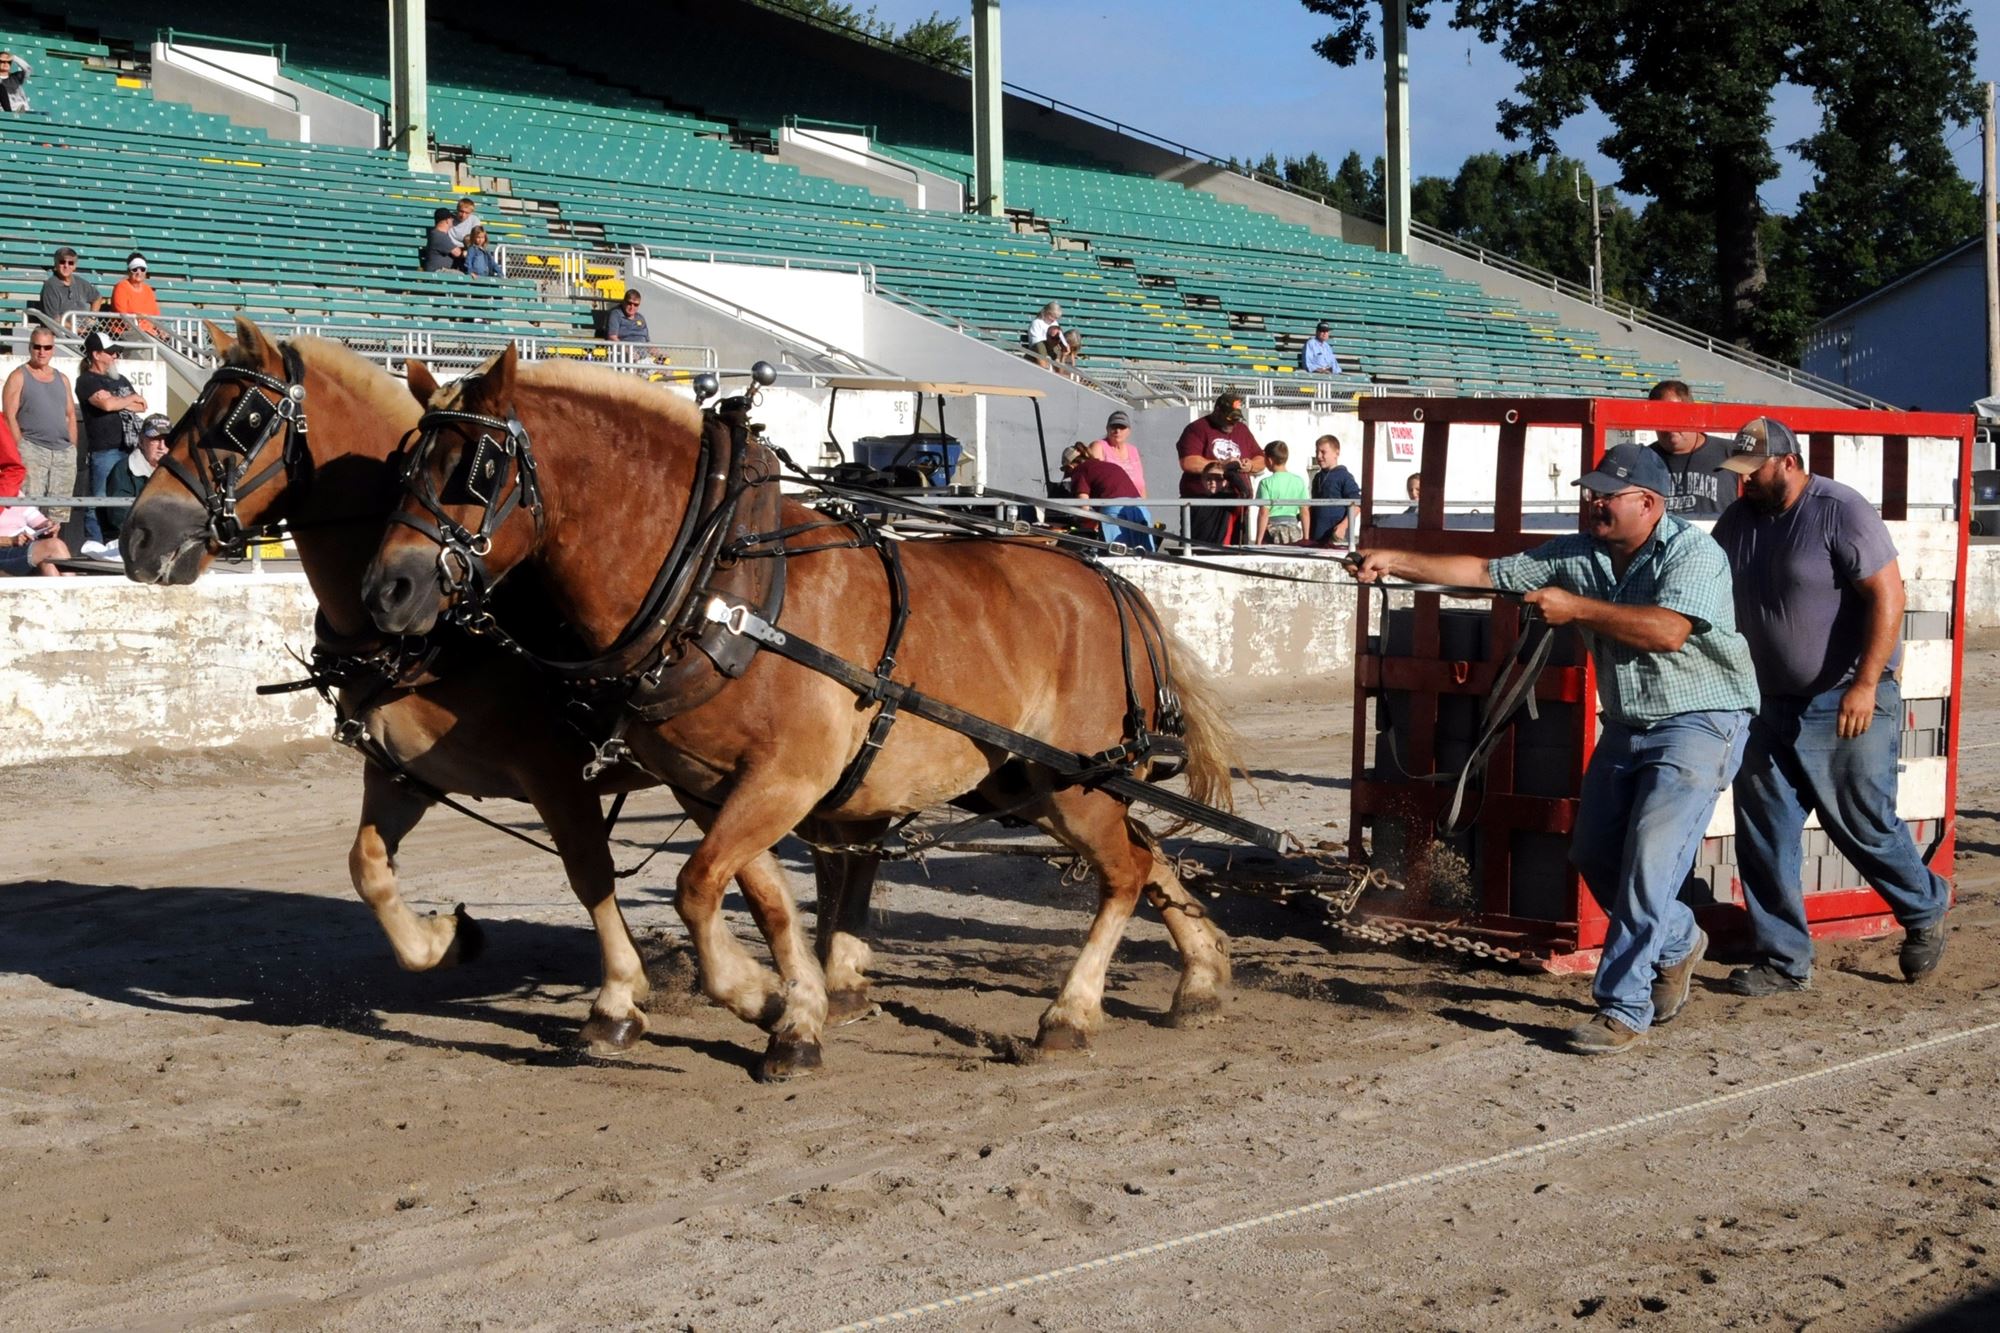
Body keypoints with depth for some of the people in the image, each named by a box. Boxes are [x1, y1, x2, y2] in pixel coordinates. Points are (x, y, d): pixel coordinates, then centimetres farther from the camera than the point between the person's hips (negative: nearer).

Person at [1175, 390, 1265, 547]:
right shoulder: (1197, 429, -2)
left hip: (1237, 505, 6)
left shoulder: (1242, 430, 19)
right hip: (1205, 507, -6)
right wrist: (1221, 465, -14)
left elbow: (1260, 460, 22)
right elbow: (1188, 463, -15)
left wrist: (1250, 465, -1)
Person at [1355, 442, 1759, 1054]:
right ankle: (1677, 943, 37)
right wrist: (1396, 562, -6)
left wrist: (1576, 608, -24)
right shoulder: (1578, 555, 3)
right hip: (1625, 727, 8)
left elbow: (1666, 630, -32)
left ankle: (1623, 1008, -10)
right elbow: (1485, 572, 2)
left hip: (1698, 725, -8)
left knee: (1648, 859, -16)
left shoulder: (1692, 553, -16)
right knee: (1594, 853, 11)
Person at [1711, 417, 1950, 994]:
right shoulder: (1738, 521, 6)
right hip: (1772, 705, 7)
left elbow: (1888, 596, -19)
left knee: (1865, 825, 3)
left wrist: (1865, 685, -25)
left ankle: (1925, 911, 31)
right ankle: (1784, 961, 14)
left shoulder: (1841, 512, -15)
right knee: (1763, 833, 4)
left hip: (1847, 706, -7)